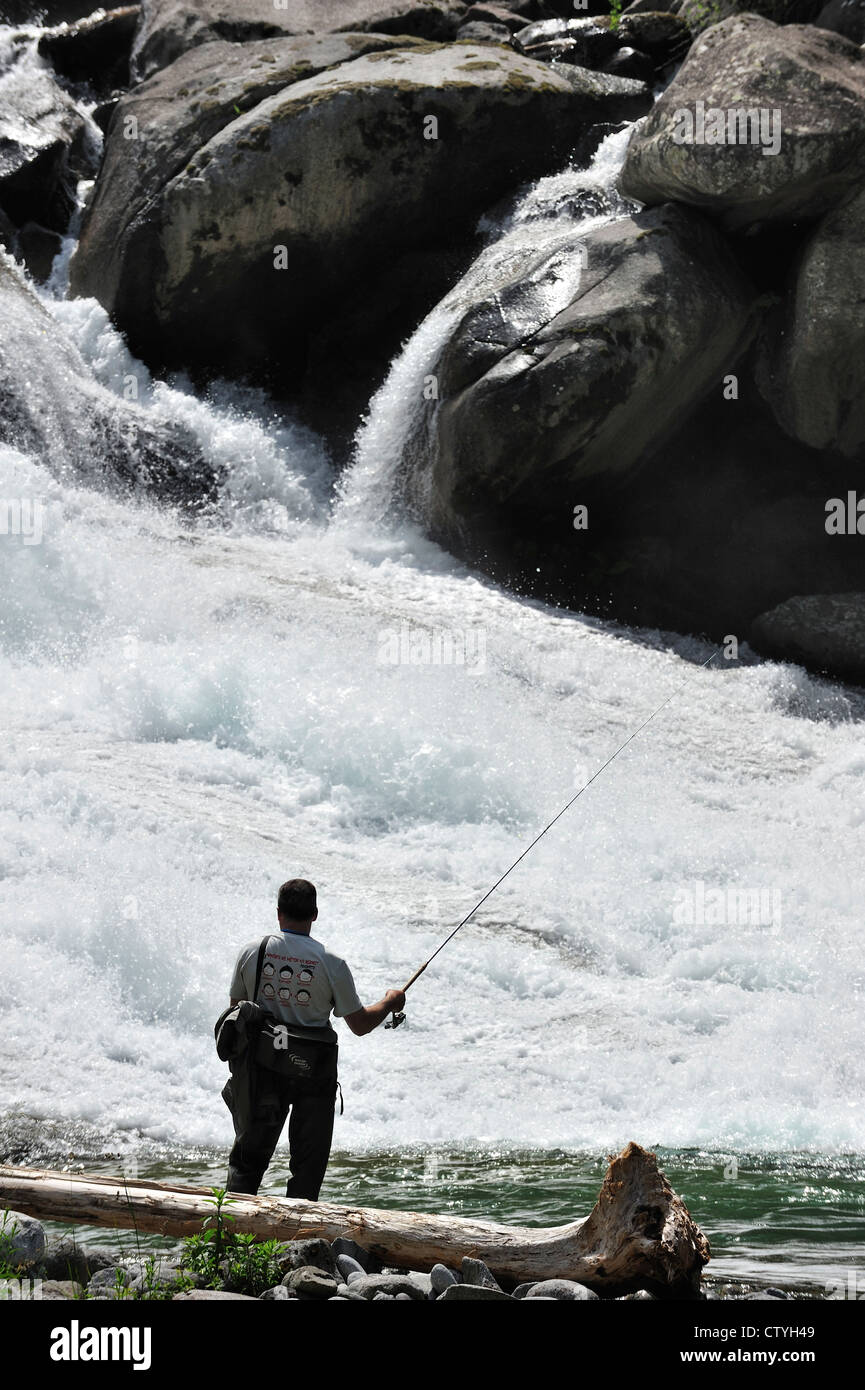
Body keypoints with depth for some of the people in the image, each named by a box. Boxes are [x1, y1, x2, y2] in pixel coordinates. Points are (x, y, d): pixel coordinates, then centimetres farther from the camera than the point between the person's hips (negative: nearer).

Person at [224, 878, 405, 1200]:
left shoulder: (252, 952, -5)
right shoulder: (331, 963, -11)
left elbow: (236, 1008, 8)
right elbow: (360, 1025, -5)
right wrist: (390, 1002, 14)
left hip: (262, 1067, 2)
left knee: (247, 1160, 13)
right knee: (308, 1166, 9)